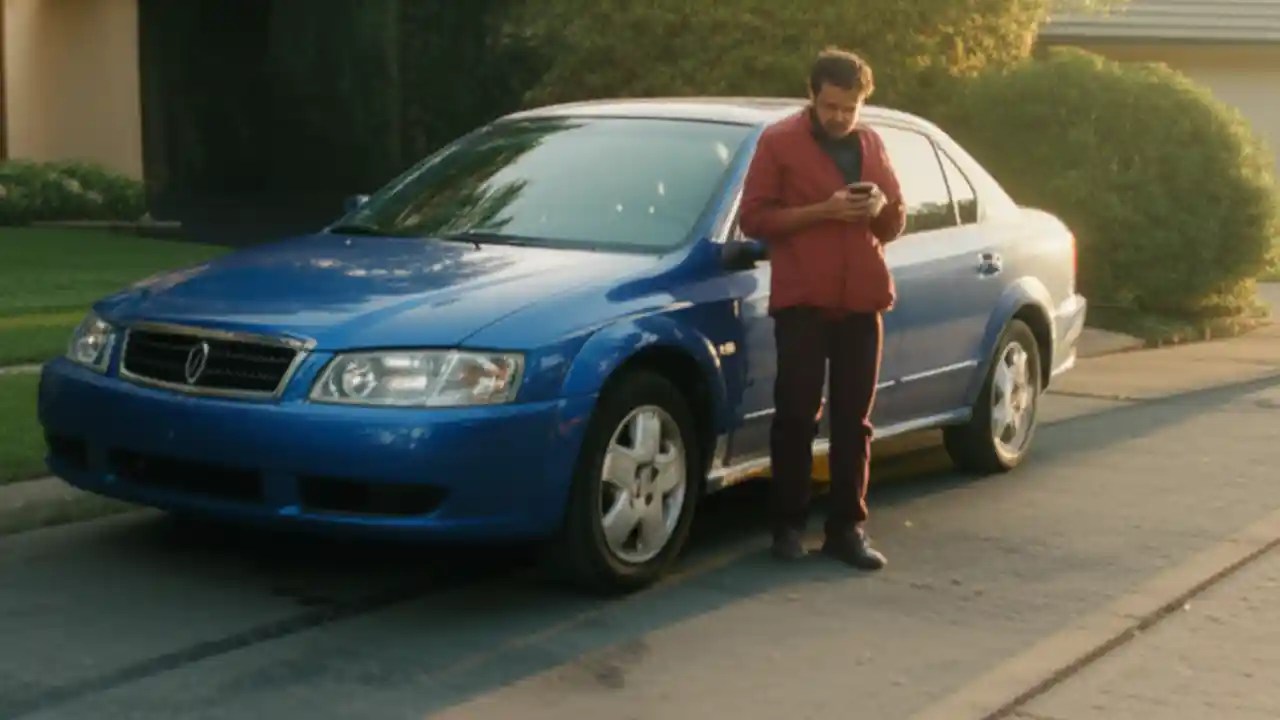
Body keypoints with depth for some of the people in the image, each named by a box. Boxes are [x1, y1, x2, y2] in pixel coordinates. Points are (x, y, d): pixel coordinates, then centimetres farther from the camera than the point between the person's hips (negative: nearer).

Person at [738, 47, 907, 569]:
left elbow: (895, 223, 20)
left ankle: (847, 527, 11)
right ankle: (788, 524, 11)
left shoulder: (871, 145, 15)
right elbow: (754, 218, -7)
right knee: (796, 415, 1)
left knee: (853, 420, 5)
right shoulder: (779, 142, -1)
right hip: (802, 299, -4)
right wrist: (821, 210, -17)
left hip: (860, 299, 4)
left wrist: (881, 207, -4)